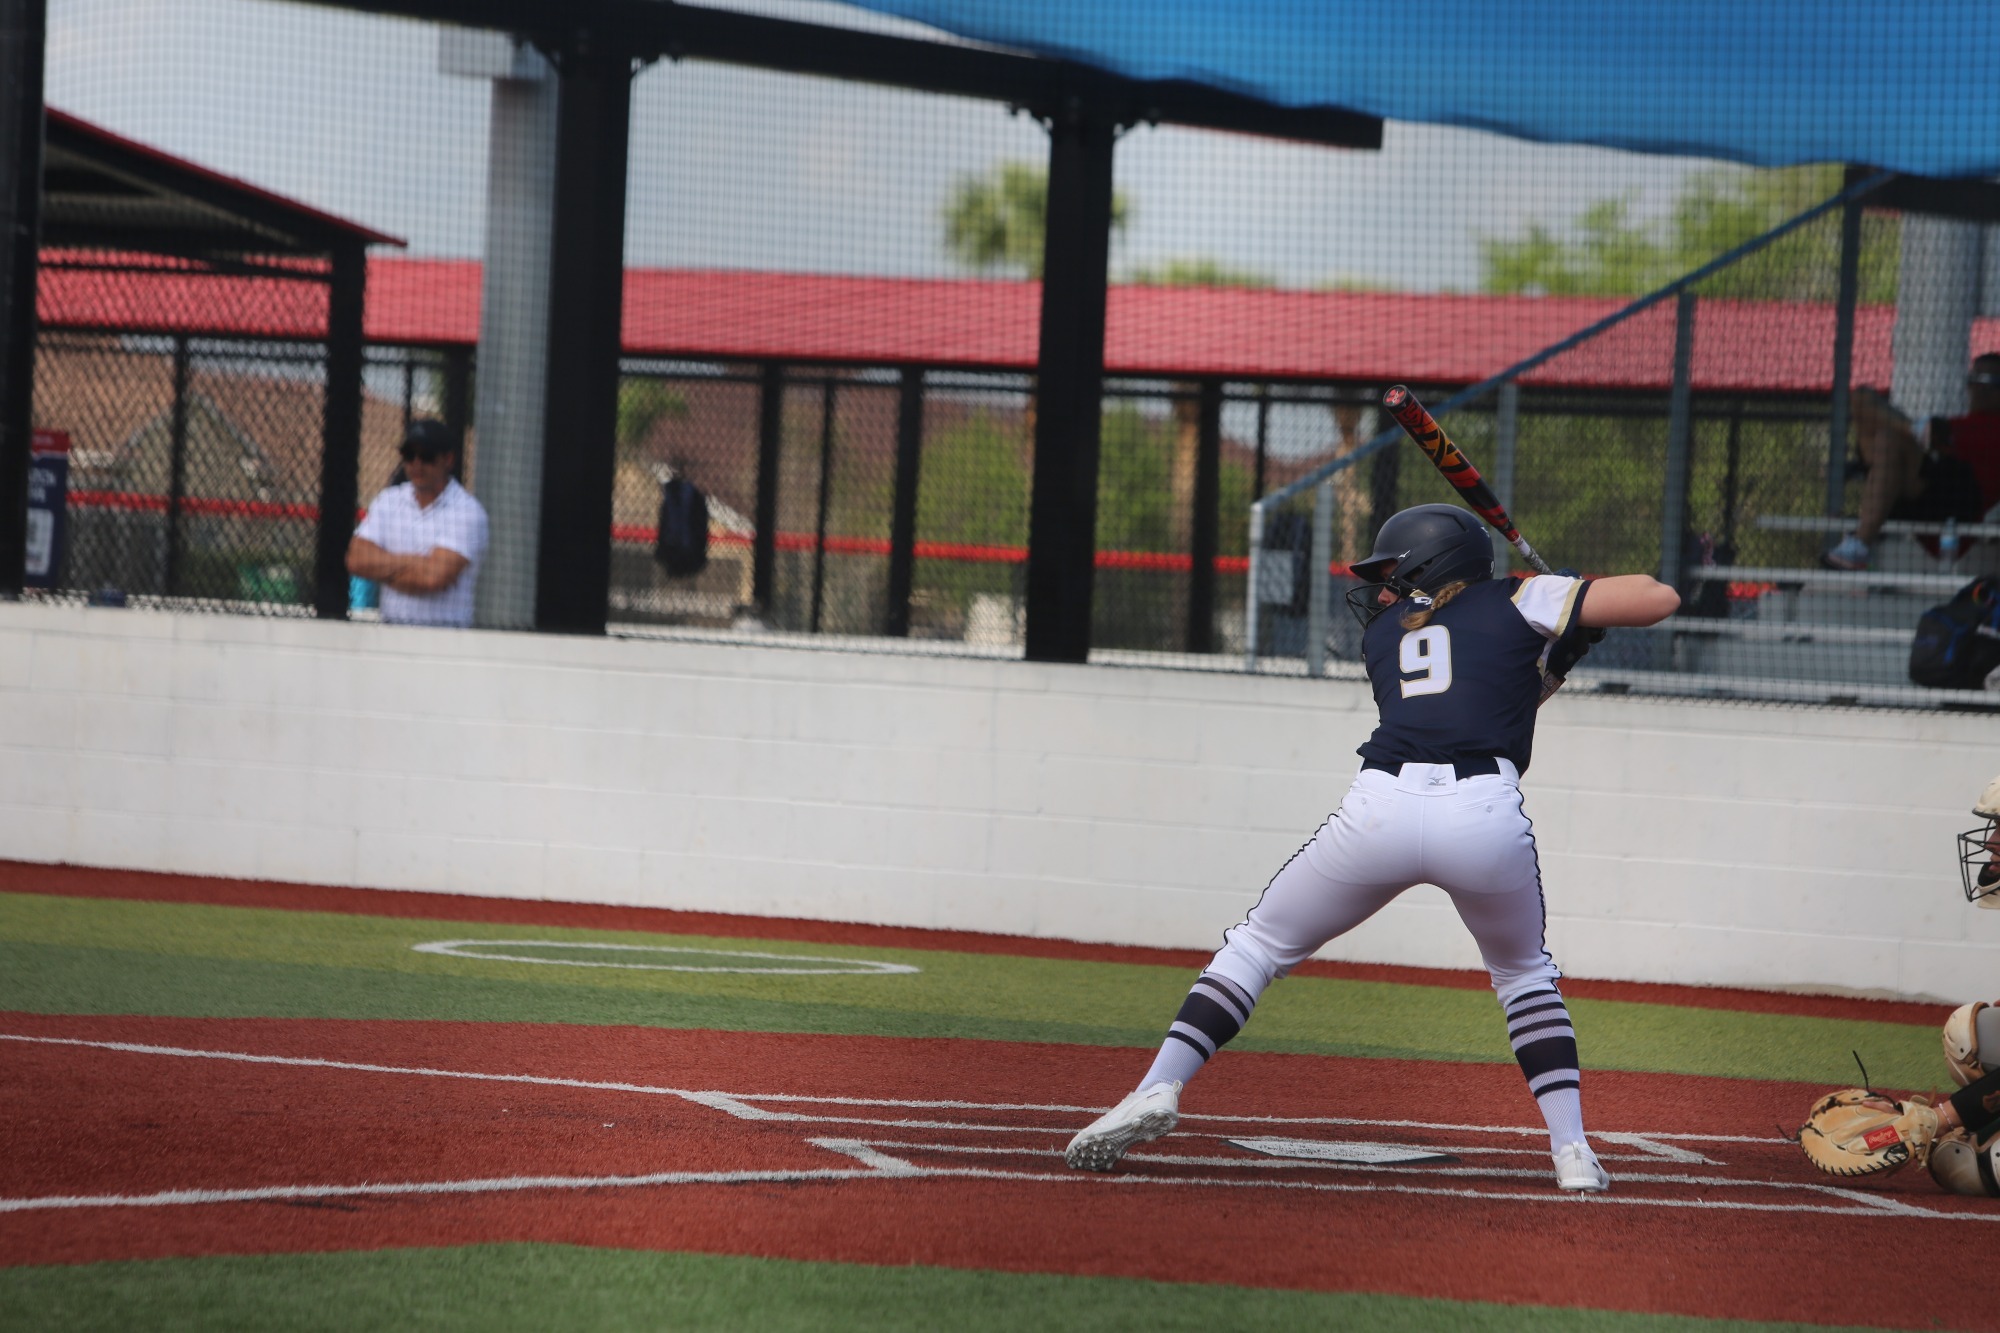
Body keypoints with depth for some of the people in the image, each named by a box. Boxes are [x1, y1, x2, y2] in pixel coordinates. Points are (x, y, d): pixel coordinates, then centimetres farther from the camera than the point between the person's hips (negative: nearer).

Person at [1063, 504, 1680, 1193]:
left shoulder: (1384, 631, 27)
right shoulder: (1519, 602, 18)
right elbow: (1659, 599, 12)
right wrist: (1580, 597, 30)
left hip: (1381, 807, 1)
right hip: (1486, 817, 0)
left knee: (1258, 944, 19)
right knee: (1525, 975, 27)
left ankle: (1159, 1088, 2)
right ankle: (1571, 1150, 14)